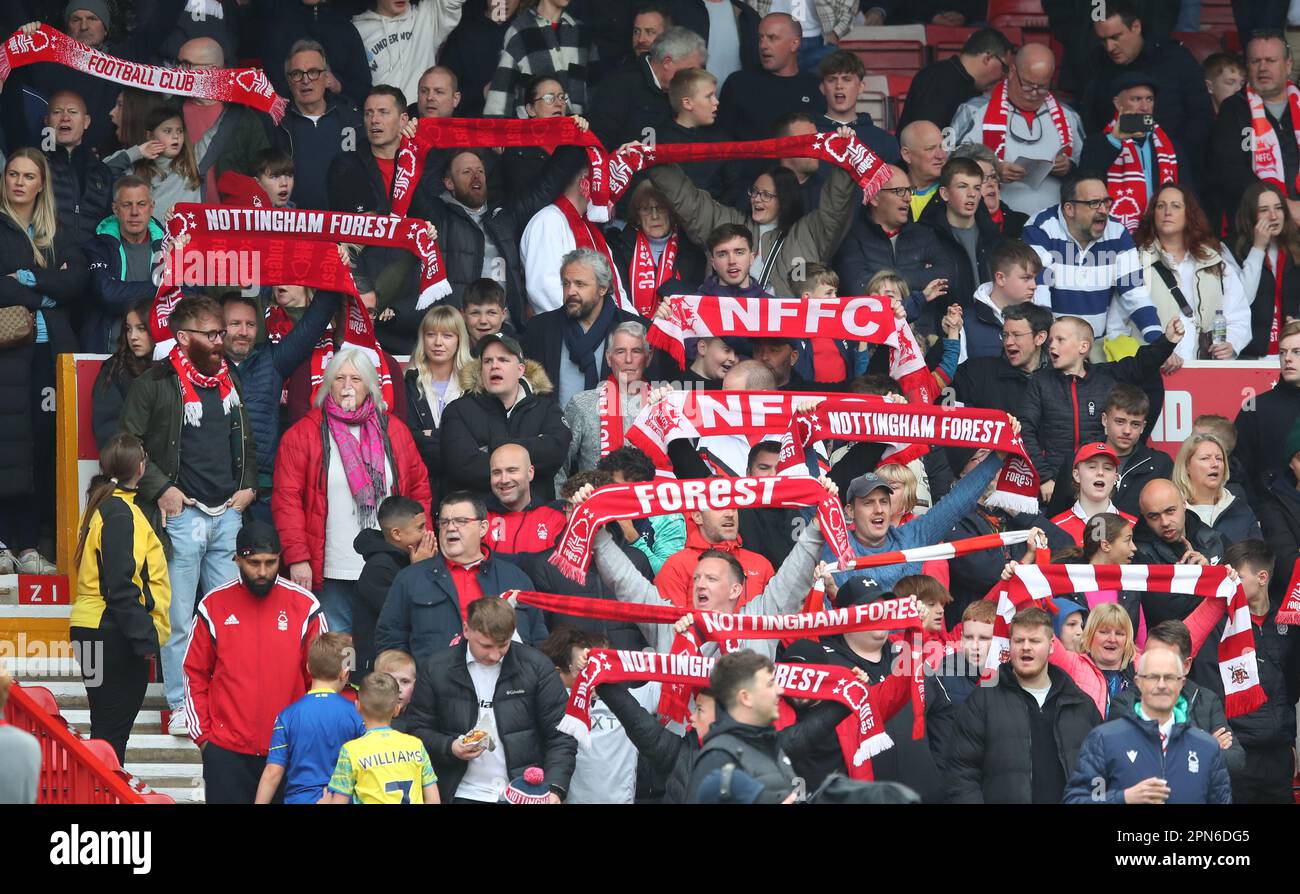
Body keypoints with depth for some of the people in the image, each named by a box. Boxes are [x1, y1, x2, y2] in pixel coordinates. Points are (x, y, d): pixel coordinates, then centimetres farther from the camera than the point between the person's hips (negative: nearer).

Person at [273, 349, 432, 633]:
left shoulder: (394, 432, 12)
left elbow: (420, 491, 15)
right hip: (330, 575, -3)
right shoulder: (302, 434, 2)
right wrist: (297, 557, -12)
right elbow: (287, 499, -4)